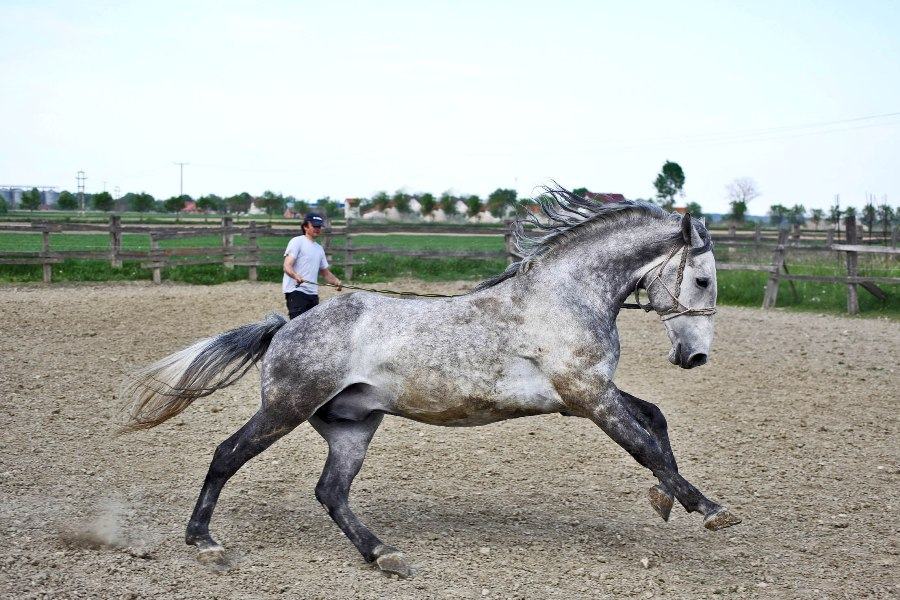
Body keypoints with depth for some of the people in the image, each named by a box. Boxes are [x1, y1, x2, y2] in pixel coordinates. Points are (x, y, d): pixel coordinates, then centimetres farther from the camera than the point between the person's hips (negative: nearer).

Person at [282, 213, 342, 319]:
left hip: (313, 294, 8)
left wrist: (336, 281, 7)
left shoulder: (319, 248, 23)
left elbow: (325, 272, 28)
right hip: (296, 291, -8)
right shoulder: (297, 241, -2)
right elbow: (287, 267, -13)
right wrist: (296, 276, -34)